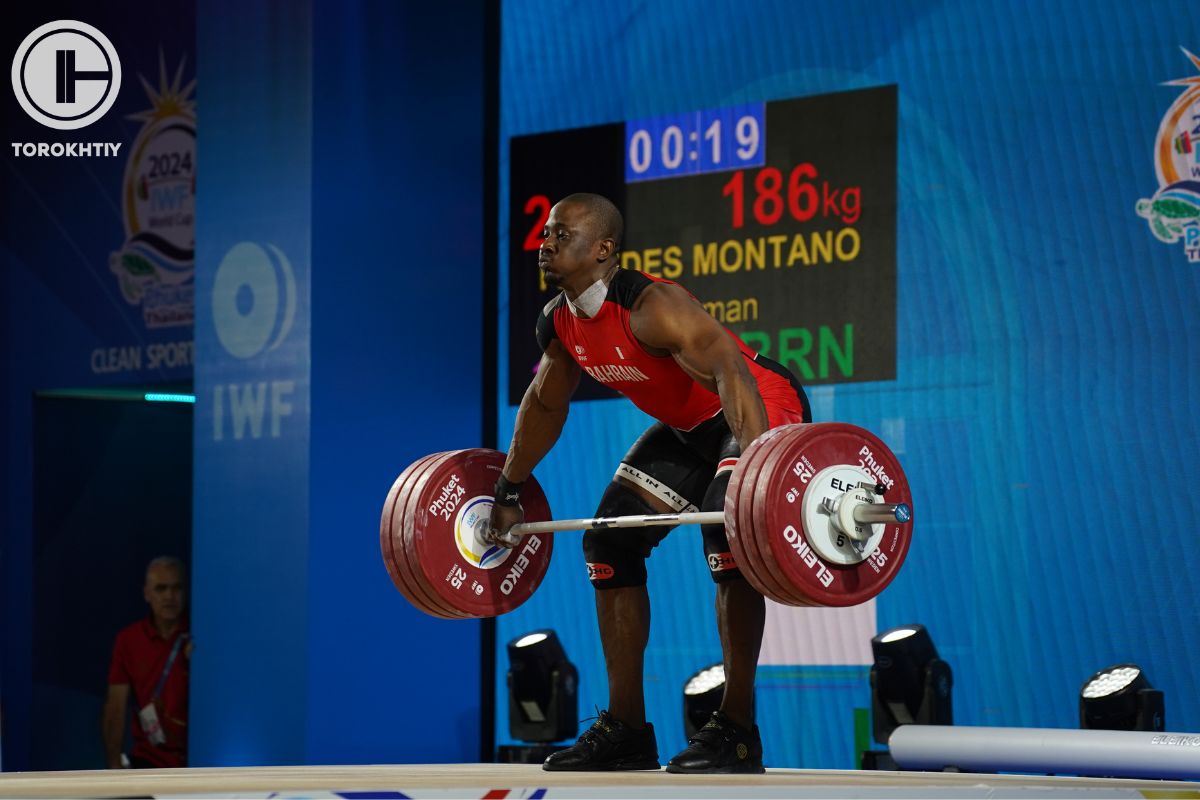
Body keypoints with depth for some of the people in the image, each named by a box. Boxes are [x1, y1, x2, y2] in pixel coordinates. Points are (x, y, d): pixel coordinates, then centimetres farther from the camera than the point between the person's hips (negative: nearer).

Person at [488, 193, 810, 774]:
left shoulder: (651, 306, -33)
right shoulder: (559, 324, -6)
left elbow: (729, 370, -44)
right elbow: (544, 404, 12)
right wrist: (509, 492, 17)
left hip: (763, 409, -9)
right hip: (690, 426, 9)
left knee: (729, 534, -27)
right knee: (610, 541, 3)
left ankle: (737, 731, -19)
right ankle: (625, 731, 8)